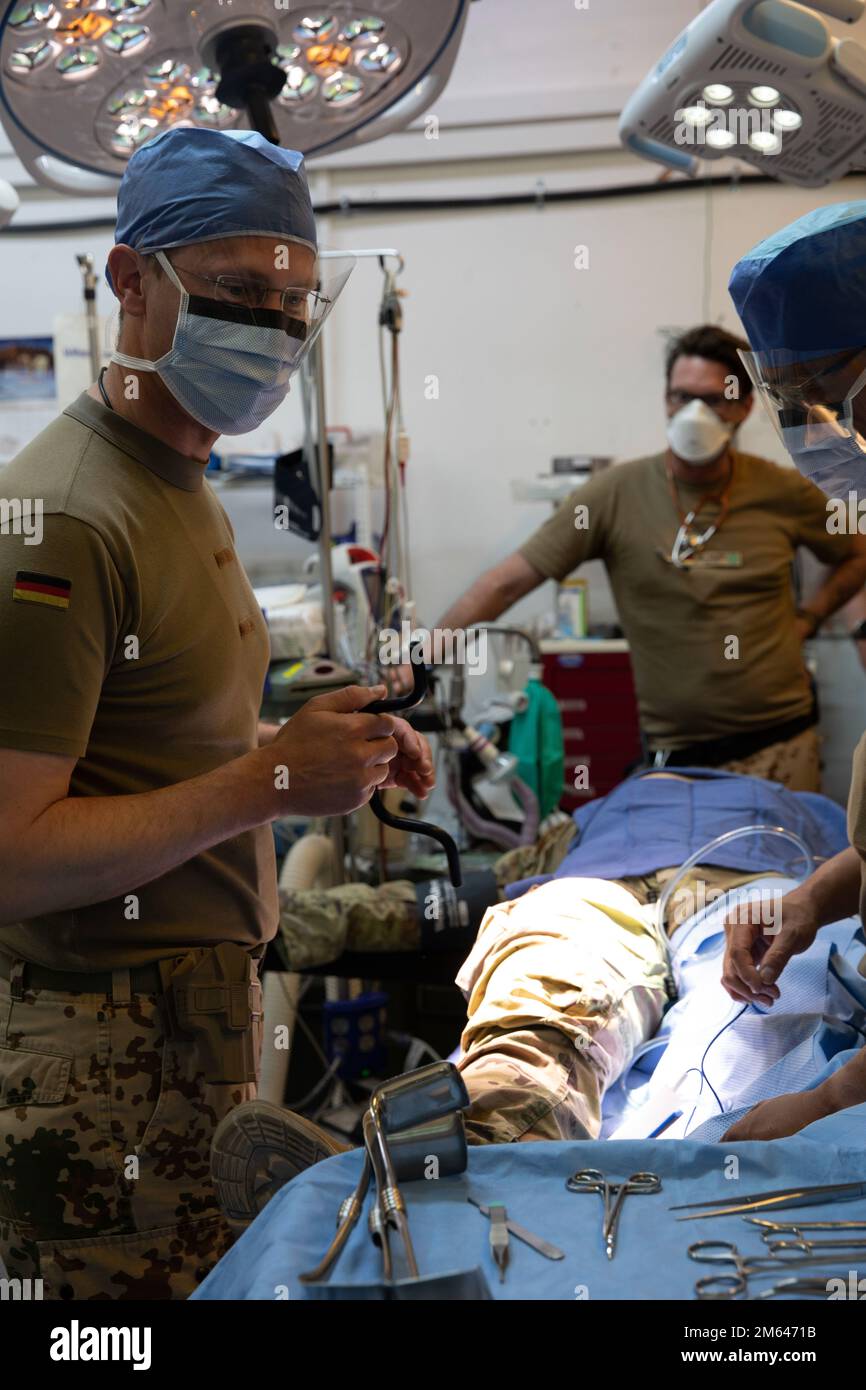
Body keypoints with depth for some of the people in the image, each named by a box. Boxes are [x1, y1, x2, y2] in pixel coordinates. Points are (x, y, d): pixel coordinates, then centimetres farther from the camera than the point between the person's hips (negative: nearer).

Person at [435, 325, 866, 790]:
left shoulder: (783, 493, 1)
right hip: (678, 756, -2)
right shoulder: (616, 493, -6)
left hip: (783, 748, 2)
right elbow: (506, 582, -10)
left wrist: (808, 618, 6)